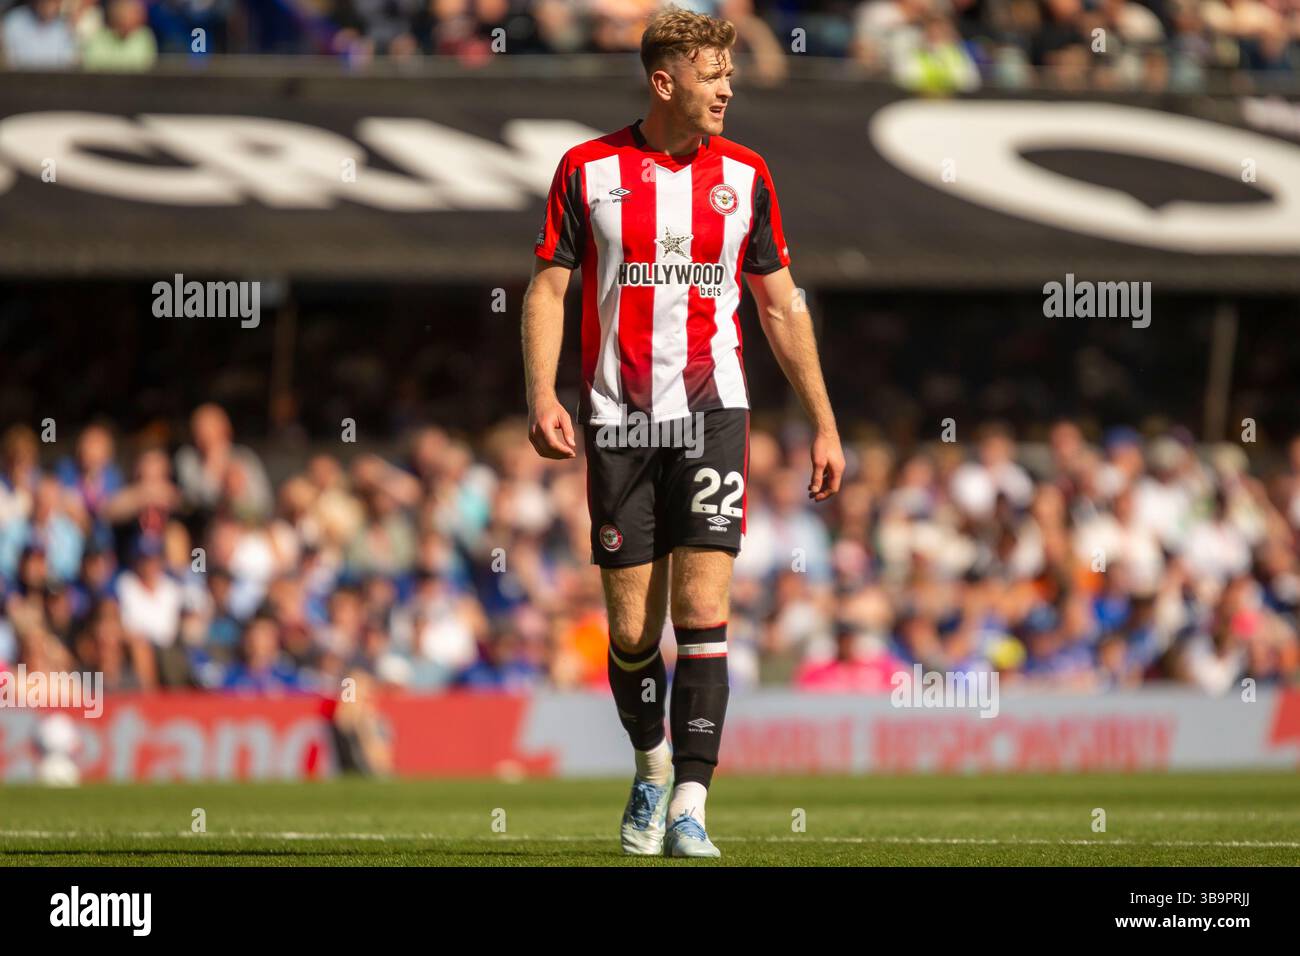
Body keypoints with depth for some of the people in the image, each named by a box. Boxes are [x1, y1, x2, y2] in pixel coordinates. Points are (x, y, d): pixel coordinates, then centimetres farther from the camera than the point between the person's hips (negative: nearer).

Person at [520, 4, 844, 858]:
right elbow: (549, 286, 3)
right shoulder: (589, 170, 1)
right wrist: (542, 394, -12)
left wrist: (824, 423, 9)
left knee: (703, 610, -12)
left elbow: (781, 308, 12)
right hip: (619, 423, 0)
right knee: (632, 630, 2)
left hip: (711, 412, 0)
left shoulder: (744, 176, 6)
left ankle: (690, 803, -13)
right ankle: (653, 769, 27)